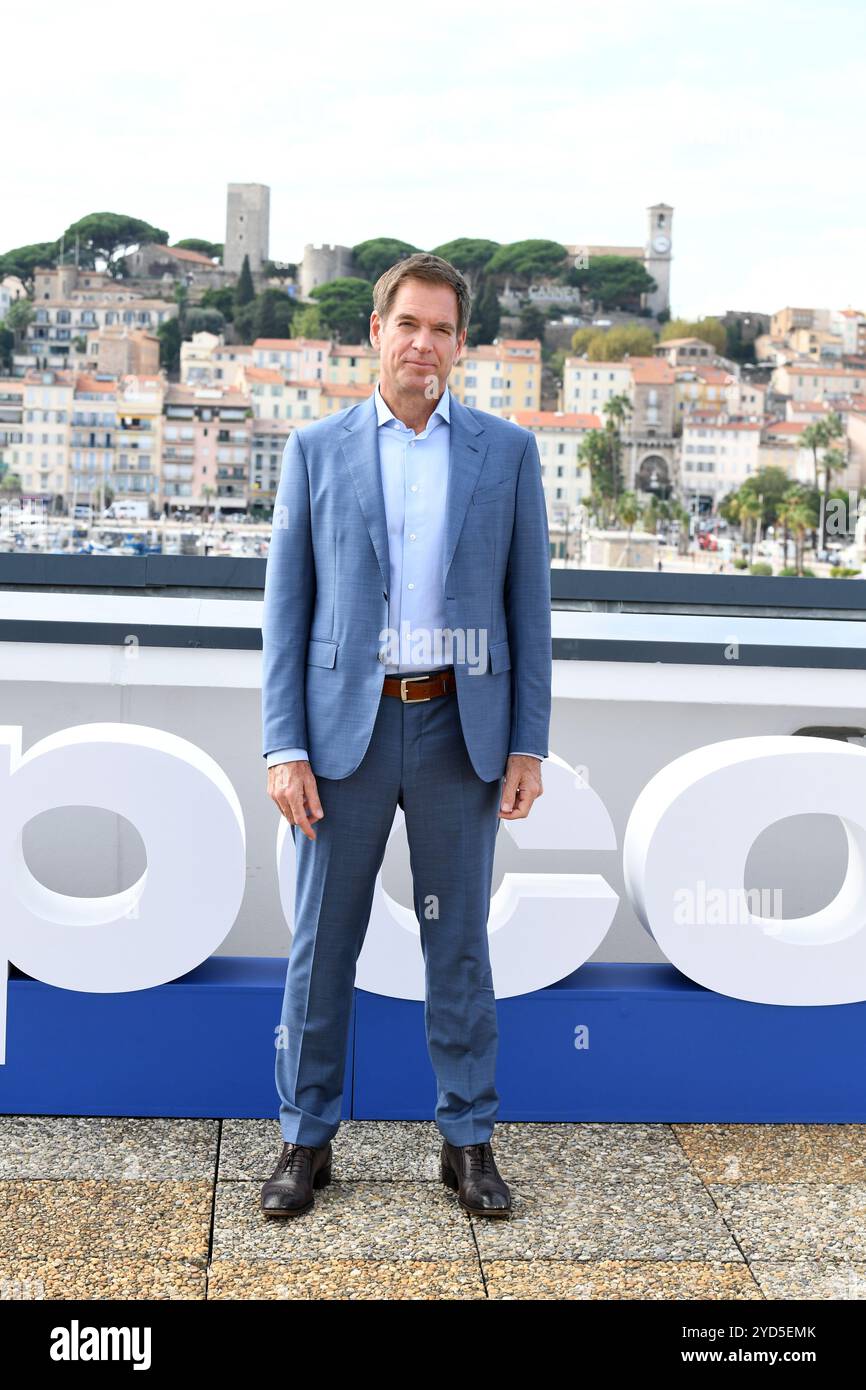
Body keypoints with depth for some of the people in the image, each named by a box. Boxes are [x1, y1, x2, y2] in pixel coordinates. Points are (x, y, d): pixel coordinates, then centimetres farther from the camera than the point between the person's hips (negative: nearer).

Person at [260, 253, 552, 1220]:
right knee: (321, 942, 6)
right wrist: (284, 747, -6)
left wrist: (528, 744, -2)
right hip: (345, 726, 0)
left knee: (458, 942, 8)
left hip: (461, 729, 0)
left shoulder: (507, 451, 5)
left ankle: (468, 1141, 22)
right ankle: (306, 1140, 21)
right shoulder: (316, 450, 4)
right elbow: (285, 607, 2)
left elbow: (528, 604, 5)